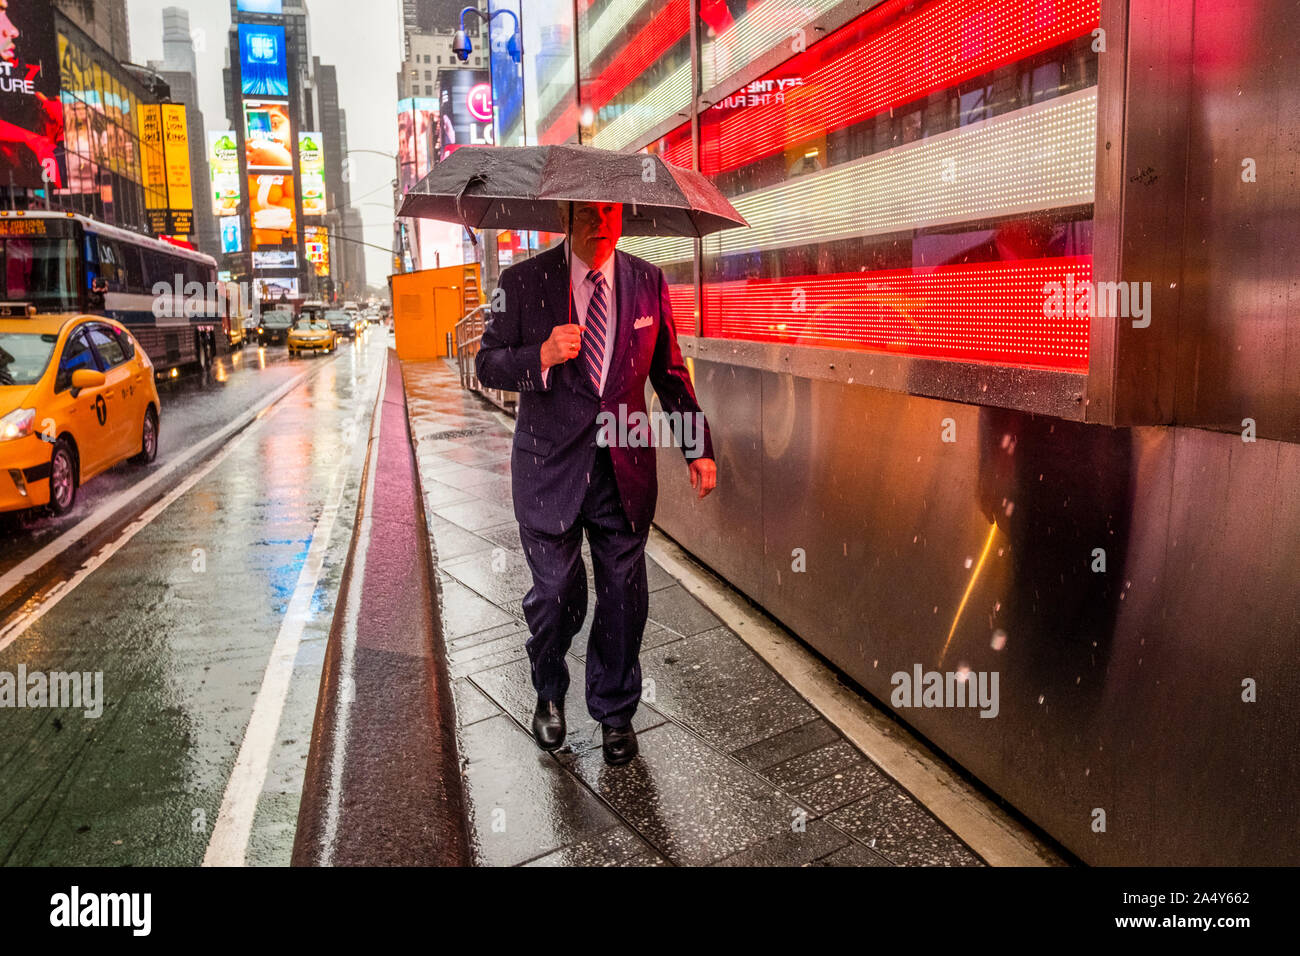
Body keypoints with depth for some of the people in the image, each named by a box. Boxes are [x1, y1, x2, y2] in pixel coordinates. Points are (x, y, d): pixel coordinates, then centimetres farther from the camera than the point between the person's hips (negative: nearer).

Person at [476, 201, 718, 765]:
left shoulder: (648, 281, 5)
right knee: (557, 594, 3)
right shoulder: (523, 282, -2)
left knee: (623, 594, 7)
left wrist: (699, 447, 8)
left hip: (625, 469, 2)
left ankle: (615, 712, 30)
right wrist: (542, 357, -22)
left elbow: (669, 371, 11)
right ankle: (550, 694, 35)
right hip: (550, 469, -2)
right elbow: (487, 365, -2)